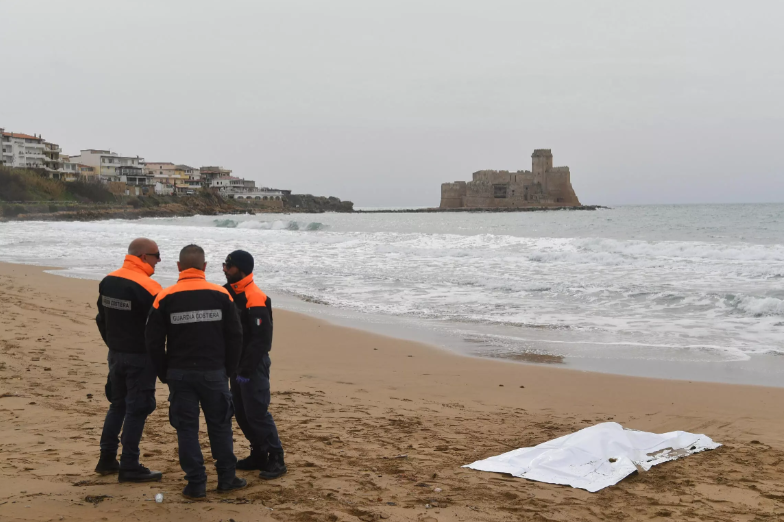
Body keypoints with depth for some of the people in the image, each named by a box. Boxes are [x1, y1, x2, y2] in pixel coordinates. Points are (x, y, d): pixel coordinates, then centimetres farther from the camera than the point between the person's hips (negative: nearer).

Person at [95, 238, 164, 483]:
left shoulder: (107, 281, 4)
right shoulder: (146, 287, -20)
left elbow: (101, 318, 13)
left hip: (116, 354, 8)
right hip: (139, 357, -7)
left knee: (117, 405, 19)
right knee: (137, 409, 0)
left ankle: (107, 459, 23)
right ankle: (129, 467, 3)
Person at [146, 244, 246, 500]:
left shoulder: (165, 298, -4)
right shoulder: (221, 295, -3)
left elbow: (154, 341, -2)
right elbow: (235, 336, 0)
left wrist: (164, 373, 10)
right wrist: (229, 369, 11)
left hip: (180, 374, 0)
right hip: (214, 373, 1)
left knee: (187, 428, 7)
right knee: (220, 424, 13)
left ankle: (196, 484, 8)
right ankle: (227, 478, 20)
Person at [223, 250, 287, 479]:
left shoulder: (256, 299, -18)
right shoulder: (229, 293, 9)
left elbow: (261, 339, -21)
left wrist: (246, 370, -21)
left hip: (254, 366, -9)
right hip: (237, 364, 9)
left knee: (257, 413, -8)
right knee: (241, 413, 12)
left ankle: (276, 459, 0)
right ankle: (259, 455, 22)